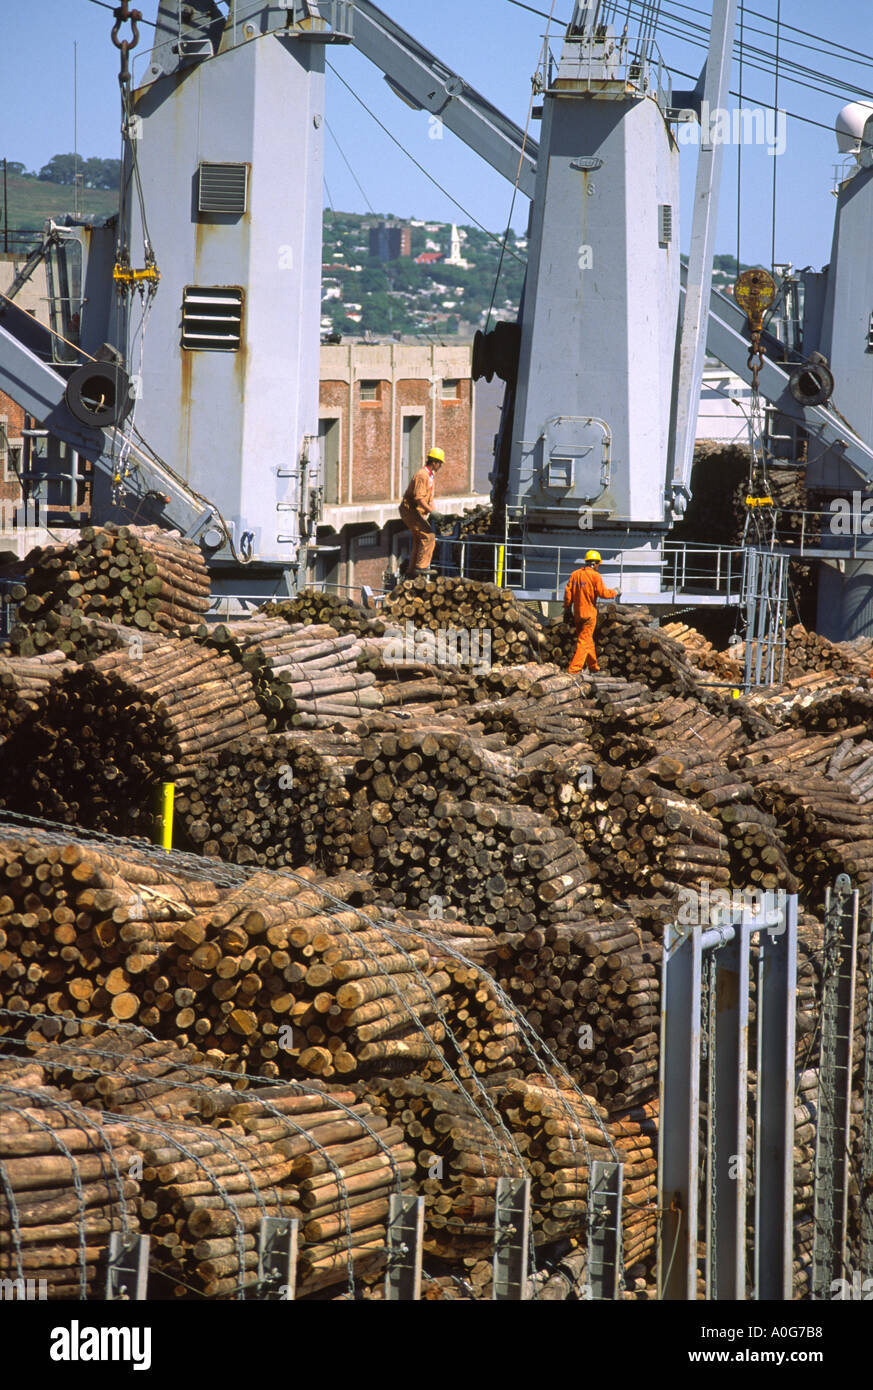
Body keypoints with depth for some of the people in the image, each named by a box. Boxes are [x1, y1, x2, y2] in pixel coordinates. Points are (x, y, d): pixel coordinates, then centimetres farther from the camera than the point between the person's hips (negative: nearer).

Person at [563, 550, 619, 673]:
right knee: (584, 640, -5)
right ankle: (574, 668, -14)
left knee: (588, 640, 18)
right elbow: (602, 593, -11)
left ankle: (594, 666, 29)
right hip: (589, 613, -6)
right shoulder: (595, 575, -11)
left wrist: (567, 608, 13)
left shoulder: (575, 574, 6)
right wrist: (615, 592, 7)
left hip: (577, 612, 6)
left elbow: (568, 591, 6)